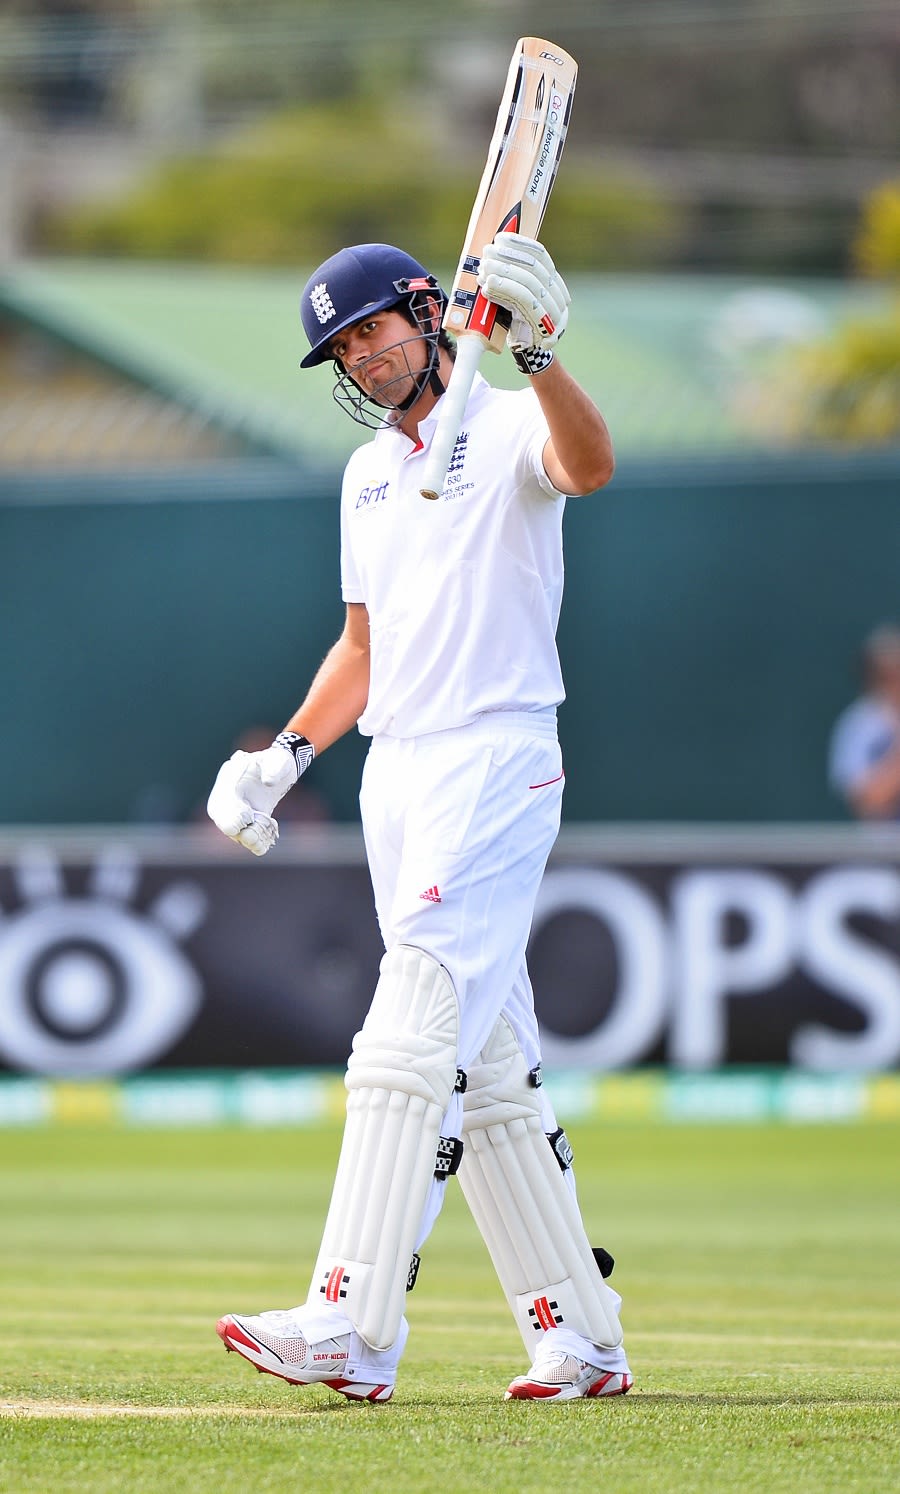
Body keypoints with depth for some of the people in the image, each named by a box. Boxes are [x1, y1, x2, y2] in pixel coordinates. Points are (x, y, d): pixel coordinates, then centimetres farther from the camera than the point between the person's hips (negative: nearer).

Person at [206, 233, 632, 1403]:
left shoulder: (510, 430, -5)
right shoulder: (369, 474, 19)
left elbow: (589, 466, -29)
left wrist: (537, 351, -46)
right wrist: (286, 756, 12)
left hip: (498, 762, -8)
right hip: (395, 775, 8)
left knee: (412, 1037, -17)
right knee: (487, 1070, 7)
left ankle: (352, 1329, -23)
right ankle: (582, 1339, 11)